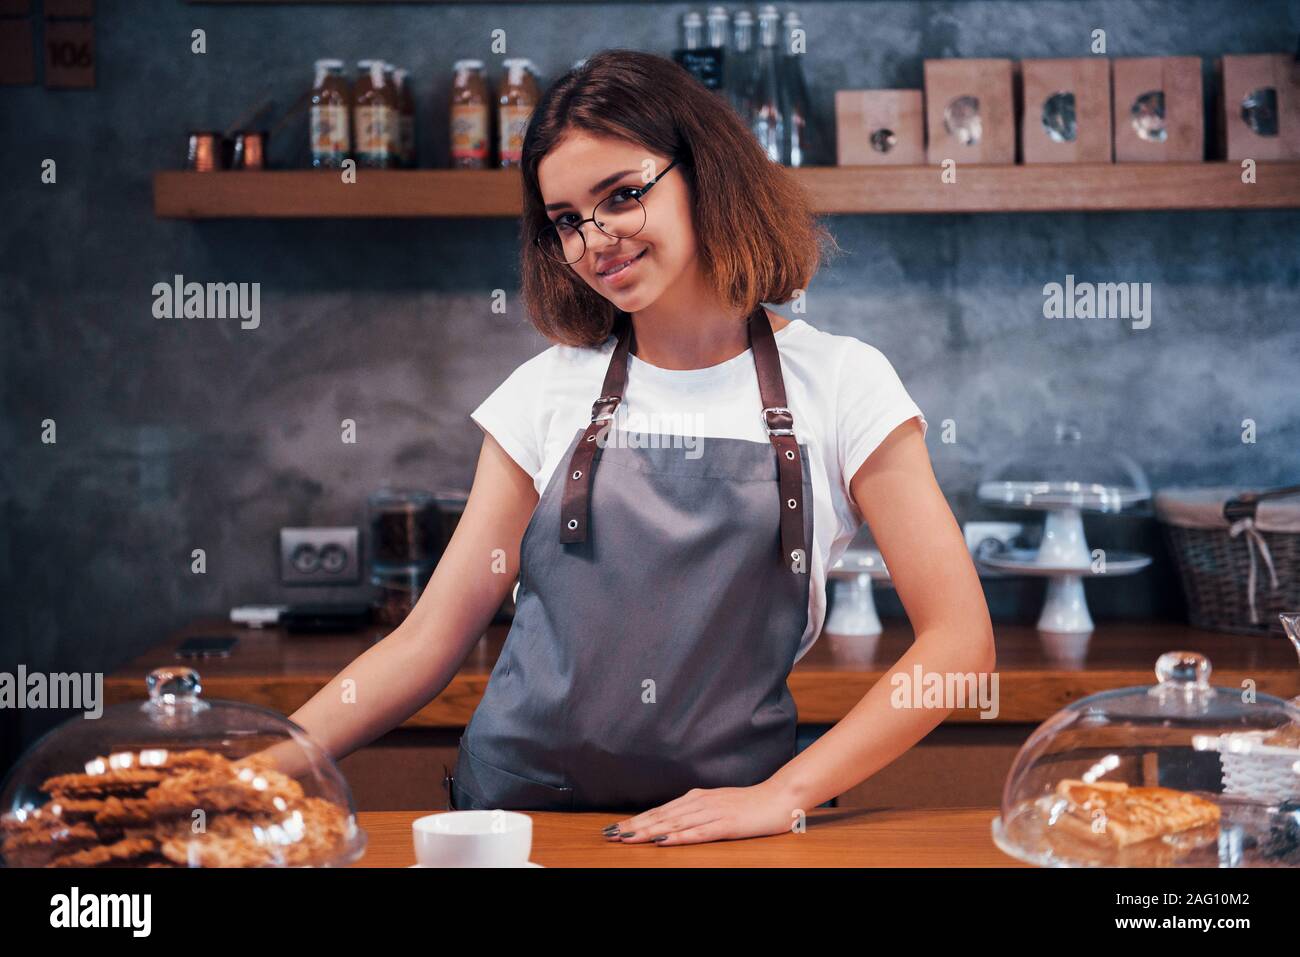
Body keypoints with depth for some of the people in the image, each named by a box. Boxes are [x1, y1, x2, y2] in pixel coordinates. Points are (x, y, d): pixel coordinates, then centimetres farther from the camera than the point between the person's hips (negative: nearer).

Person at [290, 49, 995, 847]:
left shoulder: (839, 384, 5)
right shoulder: (548, 393, 10)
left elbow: (959, 643, 0)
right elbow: (431, 641, 10)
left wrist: (780, 796, -9)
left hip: (720, 826, -2)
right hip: (520, 804, 3)